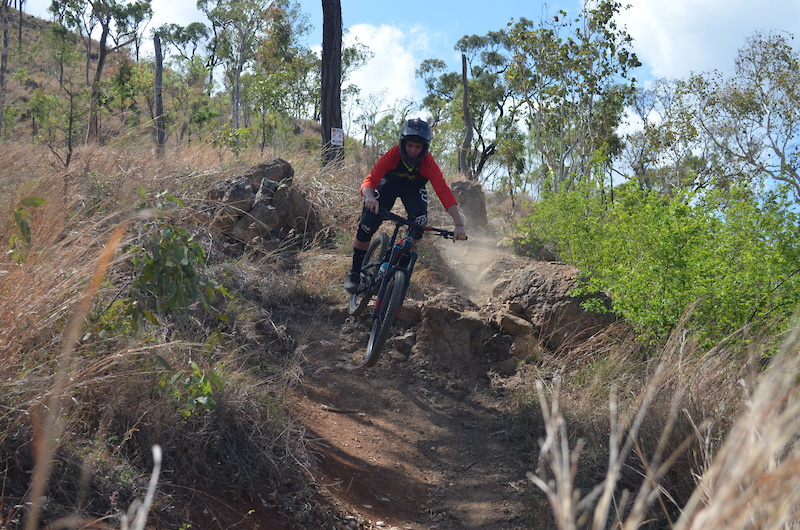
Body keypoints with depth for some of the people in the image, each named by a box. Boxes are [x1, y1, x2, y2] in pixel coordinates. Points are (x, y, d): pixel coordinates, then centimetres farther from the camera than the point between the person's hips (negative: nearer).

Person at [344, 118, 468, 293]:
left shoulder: (428, 163, -33)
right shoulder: (392, 155, -35)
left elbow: (444, 192, -41)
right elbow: (370, 180, -41)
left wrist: (459, 224, -51)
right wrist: (369, 197, -65)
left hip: (414, 189, 1)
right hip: (389, 185, -1)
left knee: (419, 221, -27)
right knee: (366, 227, -16)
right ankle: (355, 273, 5)